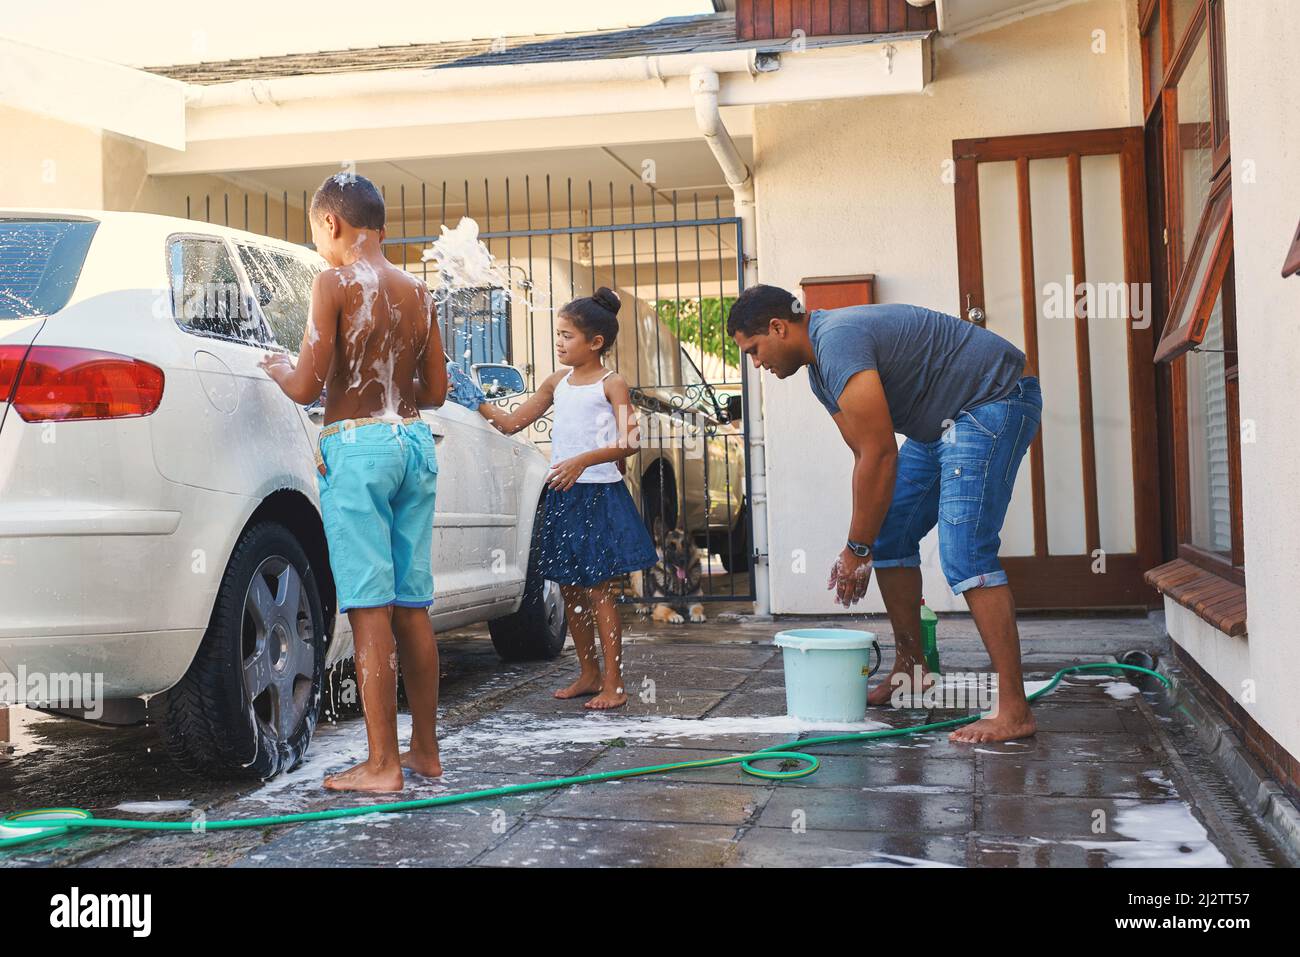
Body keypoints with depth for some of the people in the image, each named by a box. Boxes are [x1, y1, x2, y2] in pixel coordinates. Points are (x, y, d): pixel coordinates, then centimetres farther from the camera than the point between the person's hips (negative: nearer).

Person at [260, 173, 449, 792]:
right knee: (412, 607, 11)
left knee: (371, 611, -5)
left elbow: (307, 387, -12)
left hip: (357, 445, -7)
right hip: (415, 442, 7)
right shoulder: (417, 293, 12)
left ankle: (382, 766, -2)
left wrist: (277, 369, 9)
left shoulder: (335, 283, -7)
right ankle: (425, 751, 19)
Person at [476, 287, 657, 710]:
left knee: (596, 589, -6)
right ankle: (589, 673, 23)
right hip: (560, 495, 7)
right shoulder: (557, 382, 13)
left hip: (598, 495, -7)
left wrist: (583, 460, -28)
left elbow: (628, 441, -16)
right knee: (570, 589, 11)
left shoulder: (612, 384, -5)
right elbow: (511, 422, 17)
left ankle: (614, 683, 1)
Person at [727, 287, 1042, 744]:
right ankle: (910, 669, 23)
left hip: (995, 398, -11)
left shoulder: (837, 341, -24)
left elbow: (880, 456, -25)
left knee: (964, 552, -20)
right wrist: (861, 545, 7)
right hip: (943, 419, 11)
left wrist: (857, 549, -18)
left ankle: (1013, 710, -18)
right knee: (889, 534, 11)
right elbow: (867, 456, 11)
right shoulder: (819, 369, 9)